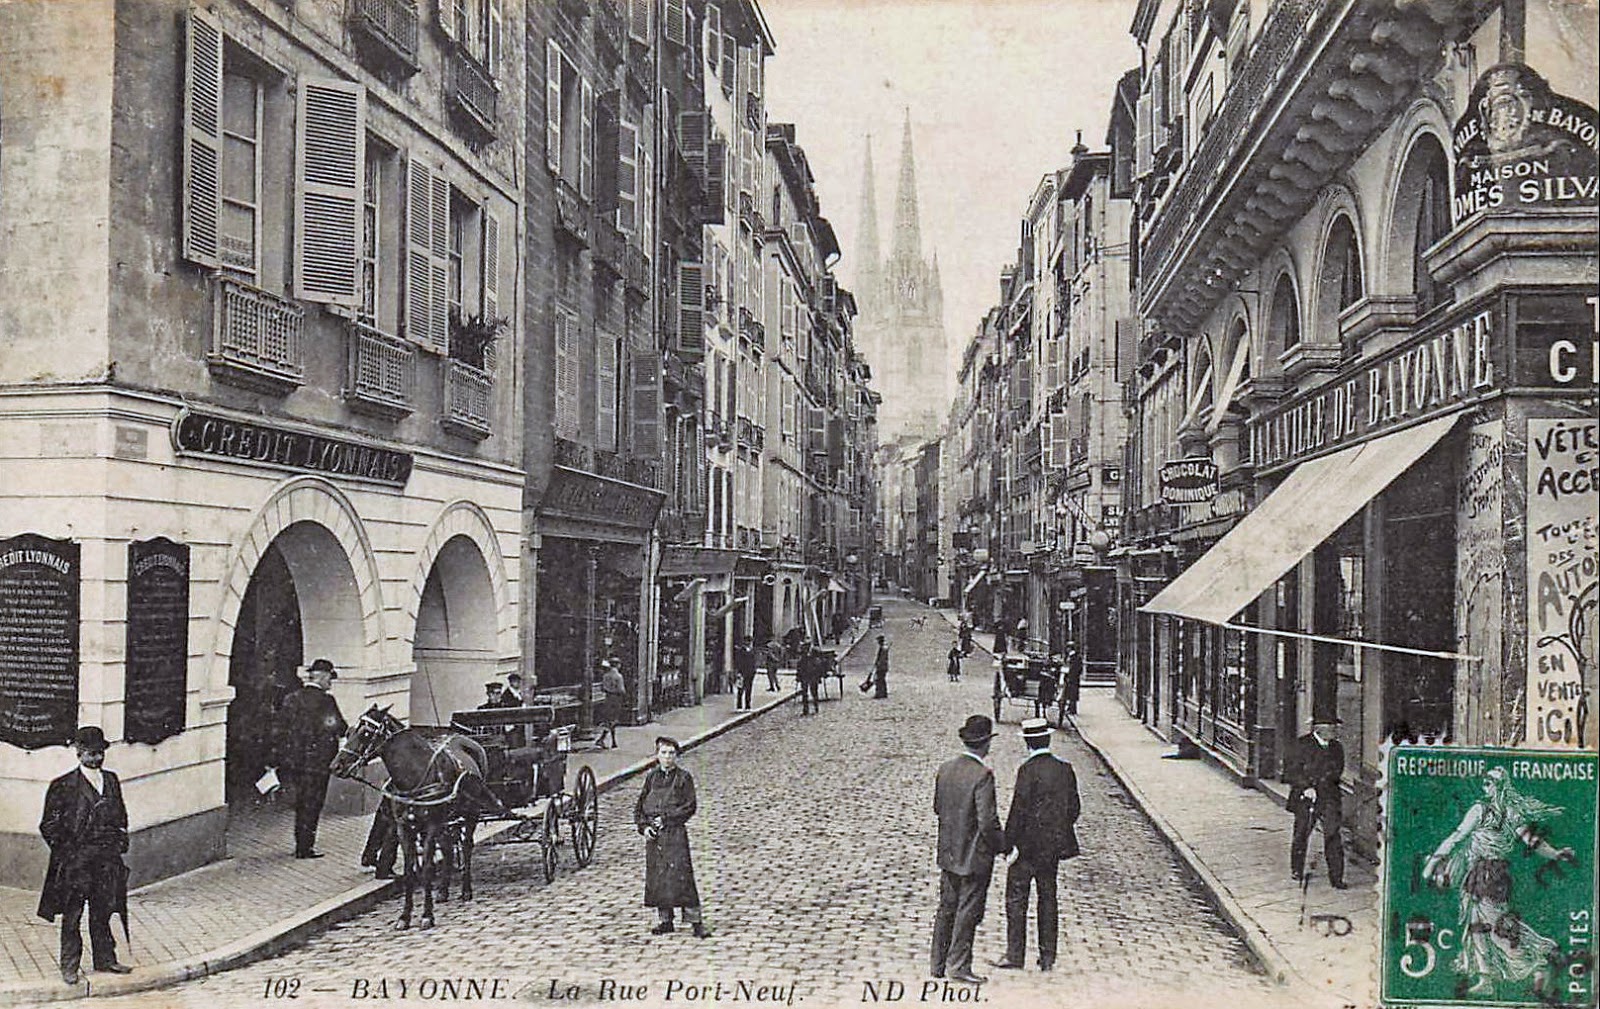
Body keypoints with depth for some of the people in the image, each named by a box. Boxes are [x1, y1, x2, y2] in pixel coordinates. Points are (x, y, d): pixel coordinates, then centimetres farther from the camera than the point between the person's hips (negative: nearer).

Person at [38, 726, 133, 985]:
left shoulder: (111, 780, 10)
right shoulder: (64, 786, -7)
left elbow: (120, 816, 20)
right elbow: (49, 826, -4)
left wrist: (120, 842, 9)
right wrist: (65, 851, -8)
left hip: (107, 859, 4)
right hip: (76, 860, -4)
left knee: (102, 912, 12)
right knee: (72, 914, 3)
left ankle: (105, 959, 22)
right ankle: (70, 966, 13)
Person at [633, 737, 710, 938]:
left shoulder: (684, 778, -1)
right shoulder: (651, 777, 10)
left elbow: (689, 807, -6)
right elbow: (639, 805, 12)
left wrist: (665, 818, -13)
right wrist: (643, 826, -3)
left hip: (675, 832, -4)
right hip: (653, 834, 4)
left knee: (681, 875, -10)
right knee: (656, 877, 7)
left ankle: (695, 921, -7)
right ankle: (665, 920, 18)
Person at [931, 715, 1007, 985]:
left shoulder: (945, 768, 0)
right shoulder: (982, 775, -21)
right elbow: (988, 821, -22)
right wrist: (1002, 845, -7)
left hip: (948, 852, 7)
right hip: (975, 854, -7)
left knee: (947, 907, 15)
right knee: (969, 910, 5)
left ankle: (938, 964, 22)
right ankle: (958, 965, 10)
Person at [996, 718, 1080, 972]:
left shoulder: (1028, 770, -16)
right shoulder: (1065, 768, 3)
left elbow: (1019, 809, -17)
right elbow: (1073, 808, 8)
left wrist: (1011, 844, -12)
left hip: (1028, 845, -6)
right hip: (1053, 845, 6)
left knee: (1016, 899, 2)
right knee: (1048, 899, 14)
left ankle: (1015, 955, 2)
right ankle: (1048, 956, 17)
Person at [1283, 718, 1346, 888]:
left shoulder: (1336, 748, 10)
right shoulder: (1300, 745, -6)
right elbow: (1290, 773, -7)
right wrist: (1306, 787, -17)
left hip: (1329, 799, 3)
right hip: (1304, 799, -3)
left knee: (1333, 838, -5)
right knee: (1301, 836, 8)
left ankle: (1336, 877, 1)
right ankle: (1297, 871, 27)